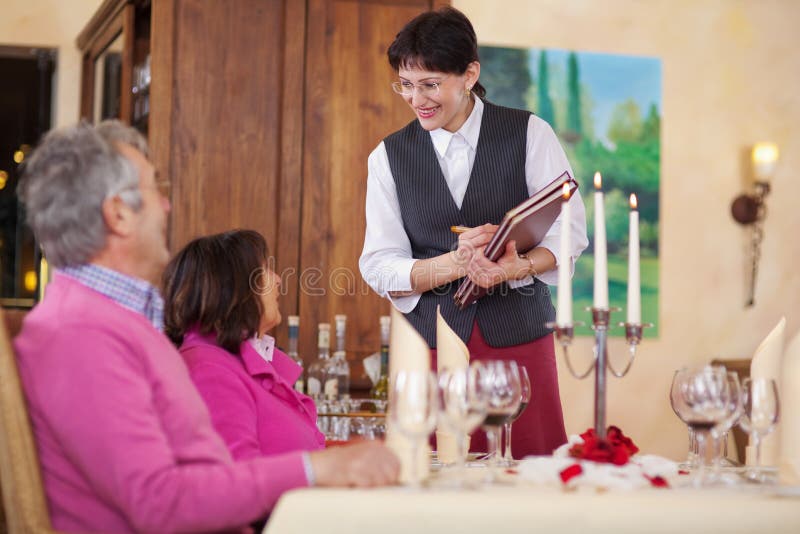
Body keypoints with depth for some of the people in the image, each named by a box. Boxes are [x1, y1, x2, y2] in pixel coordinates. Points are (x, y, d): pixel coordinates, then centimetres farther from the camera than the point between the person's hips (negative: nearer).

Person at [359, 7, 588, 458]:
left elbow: (571, 230, -1)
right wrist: (455, 264, -18)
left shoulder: (530, 134, 2)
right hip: (433, 339, 1)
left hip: (519, 334, -1)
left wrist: (518, 267, -21)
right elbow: (379, 267, 0)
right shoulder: (388, 157, 6)